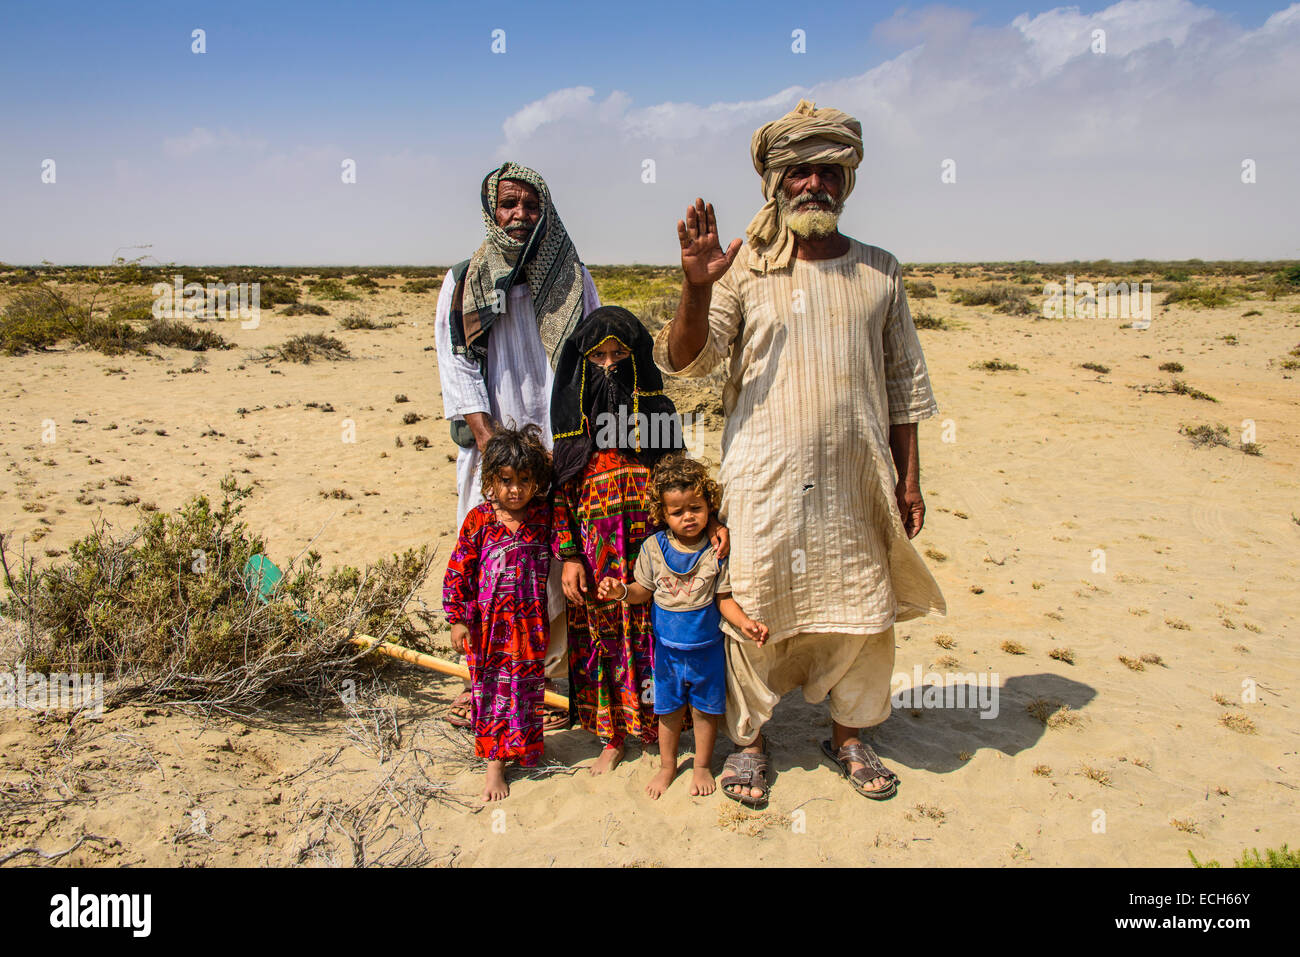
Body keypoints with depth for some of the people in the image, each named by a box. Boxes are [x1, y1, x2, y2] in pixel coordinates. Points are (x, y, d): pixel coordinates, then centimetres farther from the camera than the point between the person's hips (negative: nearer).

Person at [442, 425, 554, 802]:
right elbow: (458, 571, -4)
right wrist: (458, 620, -4)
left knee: (527, 689, 14)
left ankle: (522, 749, 34)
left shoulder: (543, 516, -5)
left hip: (530, 625, 2)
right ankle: (494, 764, 18)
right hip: (488, 625, -1)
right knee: (491, 691, 7)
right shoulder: (479, 520, -8)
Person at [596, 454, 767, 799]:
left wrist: (746, 622, -22)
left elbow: (724, 598, -7)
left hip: (707, 645, -1)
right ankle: (667, 765, 36)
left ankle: (703, 765, 36)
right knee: (669, 708, 15)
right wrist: (621, 591, -19)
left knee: (705, 707, 14)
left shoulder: (717, 549, -12)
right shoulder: (654, 547, -8)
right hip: (667, 645, 1)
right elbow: (644, 590, 1)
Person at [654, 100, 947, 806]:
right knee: (753, 611, 3)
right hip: (764, 480, -2)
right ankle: (749, 740, 25)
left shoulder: (879, 272, 10)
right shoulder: (745, 268, 0)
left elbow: (904, 382, 12)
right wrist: (697, 289, -22)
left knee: (864, 613, 10)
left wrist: (909, 476, 8)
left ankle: (848, 735, 32)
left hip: (857, 480, 3)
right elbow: (685, 360, -5)